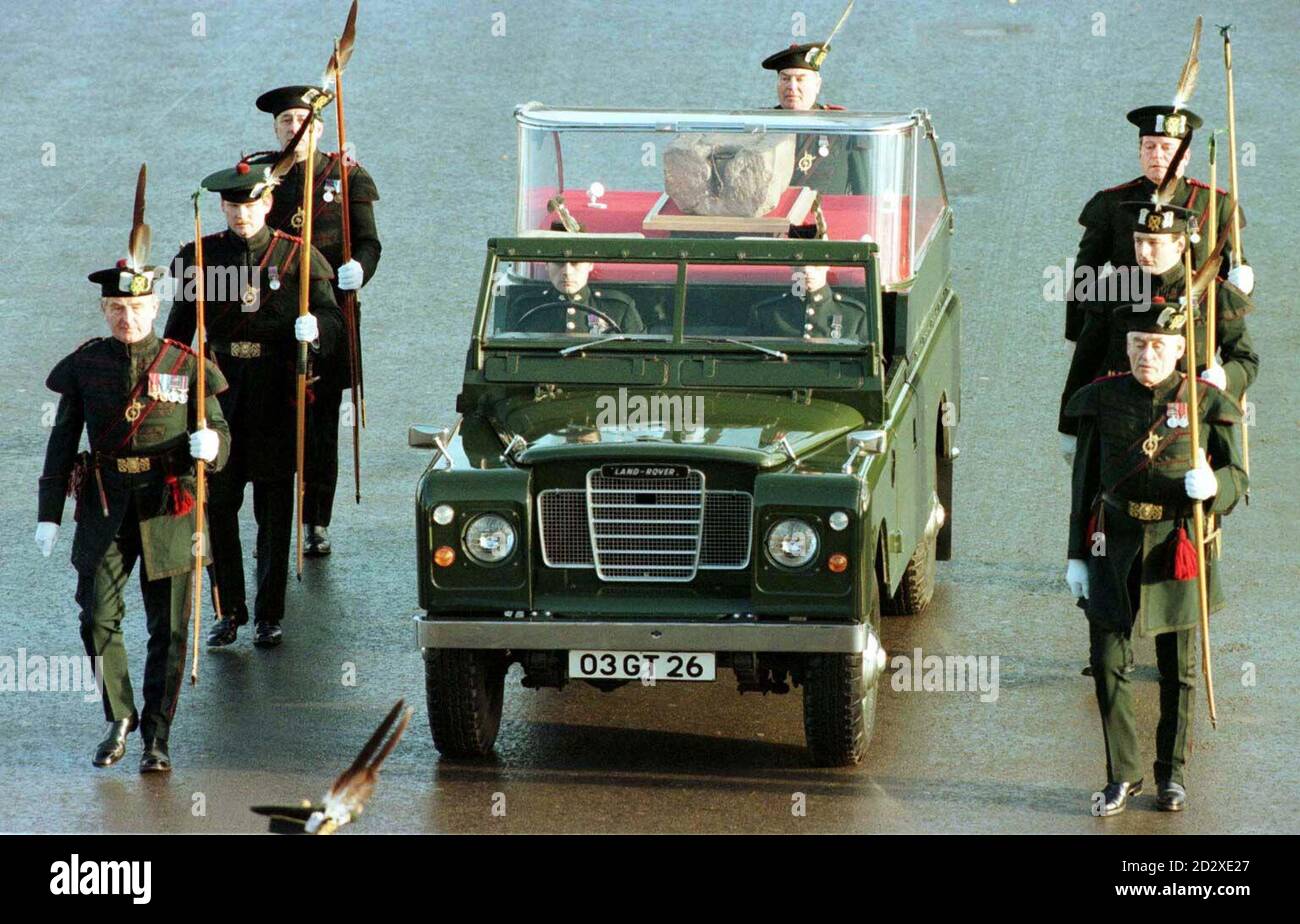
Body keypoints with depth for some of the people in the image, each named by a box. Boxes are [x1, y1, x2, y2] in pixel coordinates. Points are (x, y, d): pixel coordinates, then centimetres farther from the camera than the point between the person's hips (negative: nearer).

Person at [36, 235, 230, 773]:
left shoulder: (186, 366, 0)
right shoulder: (85, 366, 4)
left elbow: (219, 436, 3)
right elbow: (62, 442, 8)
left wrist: (210, 445, -23)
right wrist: (49, 514, 4)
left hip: (167, 510, -1)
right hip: (104, 509, 1)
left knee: (168, 628, 1)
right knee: (99, 617, -6)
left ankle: (156, 737, 13)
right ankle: (119, 720, 16)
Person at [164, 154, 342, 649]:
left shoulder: (297, 256, 0)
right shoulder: (201, 255, 4)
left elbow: (332, 320, -4)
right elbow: (179, 328, 8)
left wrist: (315, 327, -27)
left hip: (277, 398, -1)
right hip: (220, 392, 1)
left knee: (274, 510, 3)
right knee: (218, 504, 3)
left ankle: (269, 615, 12)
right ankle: (228, 611, 14)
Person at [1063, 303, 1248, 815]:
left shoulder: (1206, 404, -5)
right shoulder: (1103, 399, 0)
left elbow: (1238, 477, -2)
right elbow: (1085, 481, 6)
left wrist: (1210, 485, -26)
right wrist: (1077, 555, 4)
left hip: (1177, 548, -1)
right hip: (1115, 548, 1)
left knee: (1178, 670, 9)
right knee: (1107, 662, -2)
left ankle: (1172, 774, 25)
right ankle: (1123, 775, 12)